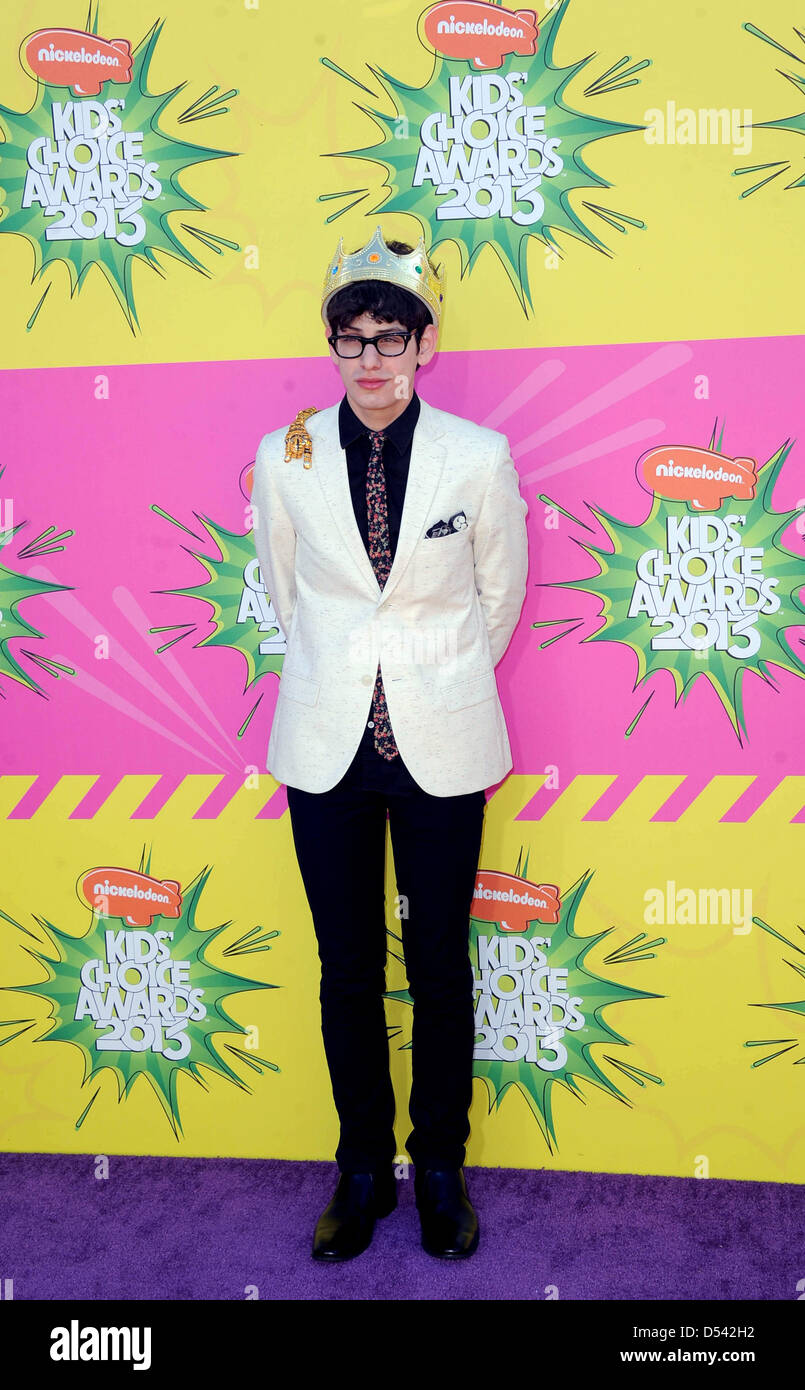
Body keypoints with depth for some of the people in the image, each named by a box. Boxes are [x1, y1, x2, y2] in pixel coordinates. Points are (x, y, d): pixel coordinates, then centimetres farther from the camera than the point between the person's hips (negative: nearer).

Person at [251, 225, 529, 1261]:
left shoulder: (480, 458, -6)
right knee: (347, 972, 11)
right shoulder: (284, 458, -2)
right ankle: (364, 1165, 31)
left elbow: (500, 593, 8)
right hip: (326, 745, 1)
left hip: (441, 745, -1)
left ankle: (441, 1166, 30)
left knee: (440, 969, 9)